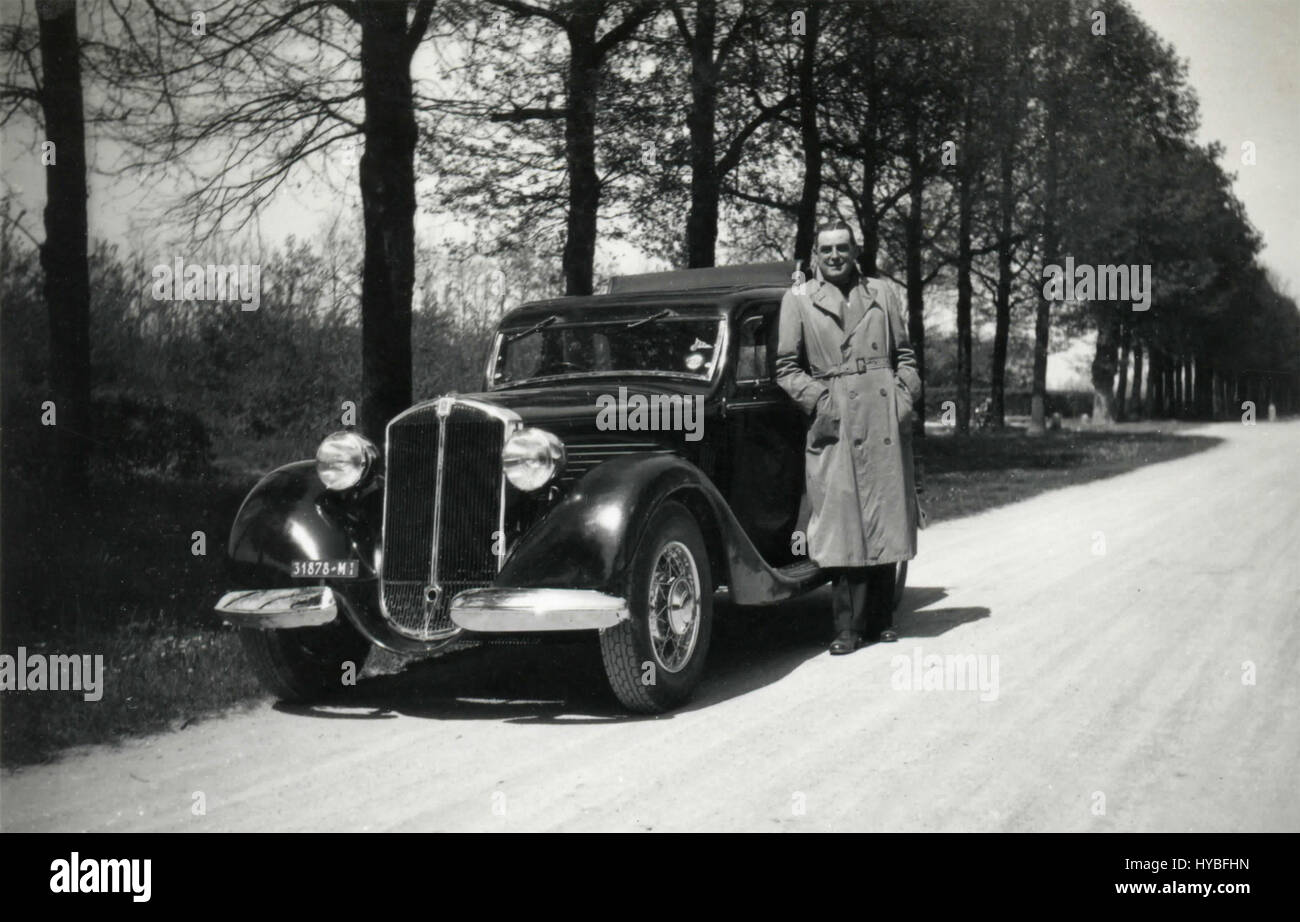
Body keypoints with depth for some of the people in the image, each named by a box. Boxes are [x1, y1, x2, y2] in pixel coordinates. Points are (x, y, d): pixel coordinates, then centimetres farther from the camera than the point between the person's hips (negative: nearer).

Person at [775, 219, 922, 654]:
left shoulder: (884, 292, 15)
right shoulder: (798, 299, 7)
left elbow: (904, 353, 17)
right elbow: (787, 368, 6)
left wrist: (905, 395, 3)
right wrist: (819, 399, -6)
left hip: (885, 419, 2)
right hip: (833, 422, -2)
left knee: (884, 518, 4)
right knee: (841, 523, -6)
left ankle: (880, 620, 14)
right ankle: (848, 627, -1)